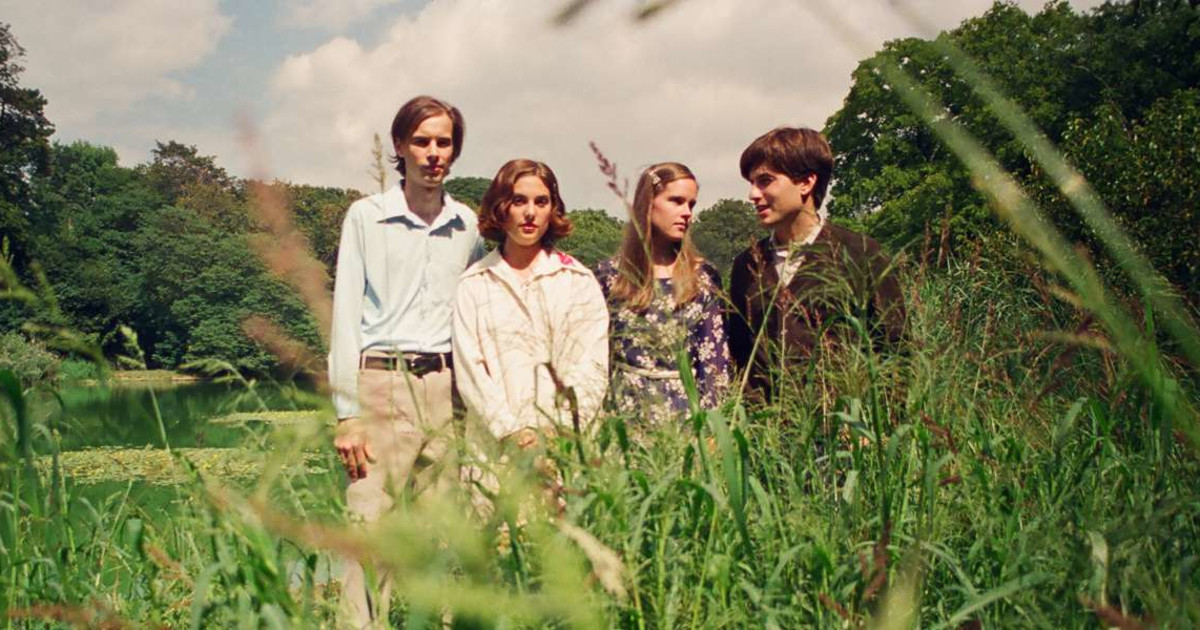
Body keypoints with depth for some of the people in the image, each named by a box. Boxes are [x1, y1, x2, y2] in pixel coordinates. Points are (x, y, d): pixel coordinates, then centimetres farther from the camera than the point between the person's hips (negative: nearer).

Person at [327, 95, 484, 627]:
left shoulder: (469, 226, 12)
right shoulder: (366, 216, 4)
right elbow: (345, 316, 0)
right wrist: (347, 414, -7)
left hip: (448, 389, 3)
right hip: (383, 384, -3)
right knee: (371, 528, -8)